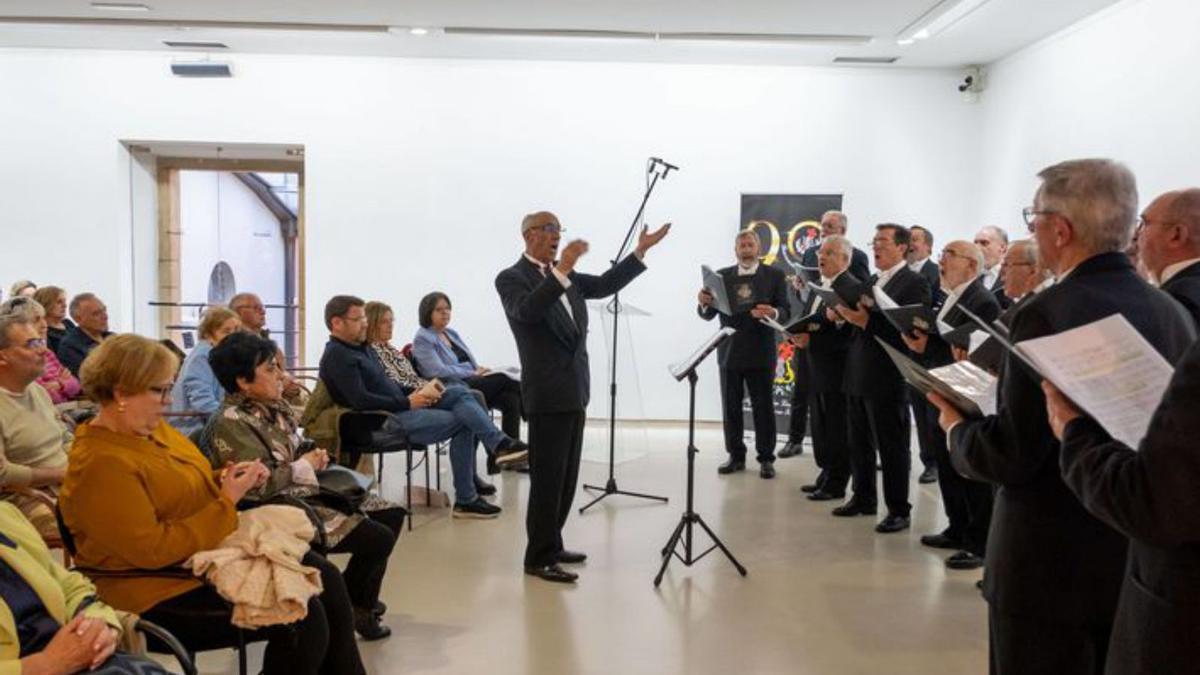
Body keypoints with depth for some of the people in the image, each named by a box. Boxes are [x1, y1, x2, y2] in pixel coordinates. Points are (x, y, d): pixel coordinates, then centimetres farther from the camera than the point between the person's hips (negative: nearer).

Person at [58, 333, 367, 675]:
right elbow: (153, 551, -26)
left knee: (325, 578, -1)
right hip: (162, 595, -9)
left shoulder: (151, 427, 6)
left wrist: (227, 481, -1)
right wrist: (227, 502, -21)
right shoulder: (100, 464, -22)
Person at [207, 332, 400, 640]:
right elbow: (261, 484, -27)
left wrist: (315, 454, 1)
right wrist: (306, 465, -13)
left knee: (393, 514, 8)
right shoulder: (231, 423, -19)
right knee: (379, 539, -17)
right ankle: (349, 608, 10)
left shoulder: (274, 405, 8)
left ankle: (360, 599, 23)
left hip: (309, 492, 10)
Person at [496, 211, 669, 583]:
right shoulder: (511, 278, -9)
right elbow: (526, 311, -28)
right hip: (548, 393, -8)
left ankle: (551, 545, 26)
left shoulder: (567, 277, 15)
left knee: (566, 475, 14)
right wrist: (561, 269, -36)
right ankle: (539, 557, 5)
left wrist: (640, 251, 6)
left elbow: (604, 285, 13)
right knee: (547, 478, -4)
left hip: (574, 389, 8)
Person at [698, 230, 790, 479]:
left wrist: (773, 313, -29)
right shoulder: (721, 276, 7)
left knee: (763, 408, 2)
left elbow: (785, 312, -6)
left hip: (760, 353, -2)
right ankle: (736, 456, 18)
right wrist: (704, 303, -20)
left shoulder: (774, 275, 1)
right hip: (729, 353, 3)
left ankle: (766, 458, 11)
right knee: (730, 408, 7)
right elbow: (708, 315, 3)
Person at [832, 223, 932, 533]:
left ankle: (898, 511, 10)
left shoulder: (915, 283, -9)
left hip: (886, 379, -8)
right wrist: (847, 313, -3)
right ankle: (863, 499, 27)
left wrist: (866, 320, -25)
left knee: (892, 447, 1)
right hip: (857, 376, 8)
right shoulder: (872, 282, 17)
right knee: (858, 443, 14)